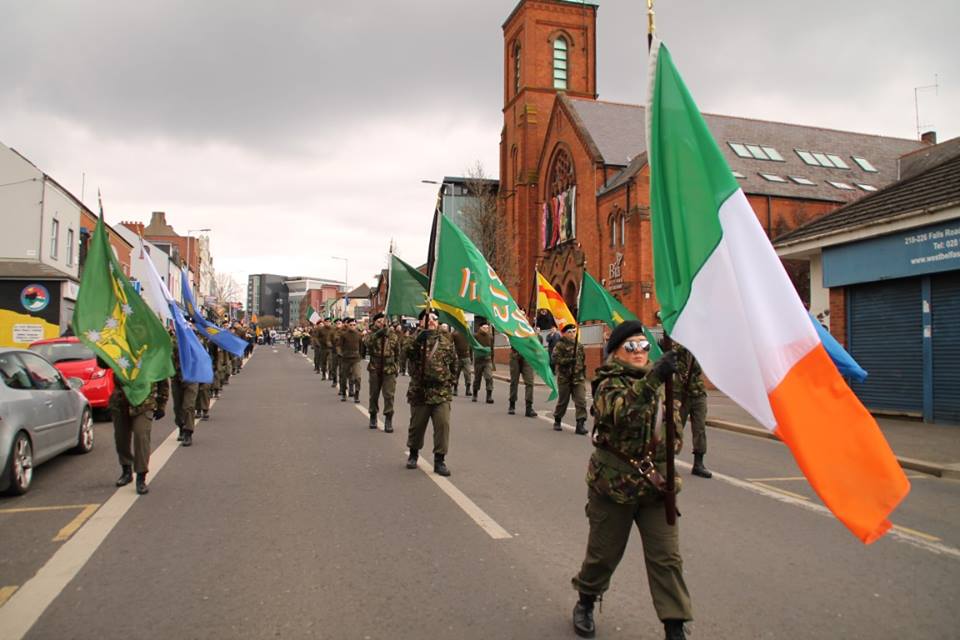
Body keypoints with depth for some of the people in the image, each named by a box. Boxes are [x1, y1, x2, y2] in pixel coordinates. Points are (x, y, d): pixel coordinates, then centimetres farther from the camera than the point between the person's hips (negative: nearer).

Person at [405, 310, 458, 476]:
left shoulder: (446, 343, 8)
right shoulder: (416, 341, -2)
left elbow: (454, 363, 19)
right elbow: (410, 355, -23)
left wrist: (449, 379, 11)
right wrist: (421, 337, -37)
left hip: (442, 393, 2)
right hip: (419, 392, -1)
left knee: (443, 425, -6)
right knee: (417, 425, 12)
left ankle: (439, 460, 5)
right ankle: (413, 453, 35)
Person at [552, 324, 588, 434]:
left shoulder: (579, 345, 11)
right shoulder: (560, 345, -4)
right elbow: (555, 358, -15)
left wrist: (584, 374, 19)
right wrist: (568, 360, -23)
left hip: (578, 377, 3)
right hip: (564, 377, -3)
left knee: (581, 400, -8)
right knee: (562, 400, 8)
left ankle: (580, 424, -7)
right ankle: (557, 421, 27)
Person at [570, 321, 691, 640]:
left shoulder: (658, 380, 10)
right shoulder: (609, 384, -11)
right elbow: (621, 409, -35)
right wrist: (652, 379, -46)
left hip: (656, 484, 5)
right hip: (614, 482, -4)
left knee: (667, 557, 2)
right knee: (604, 552, 11)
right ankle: (585, 601, 37)